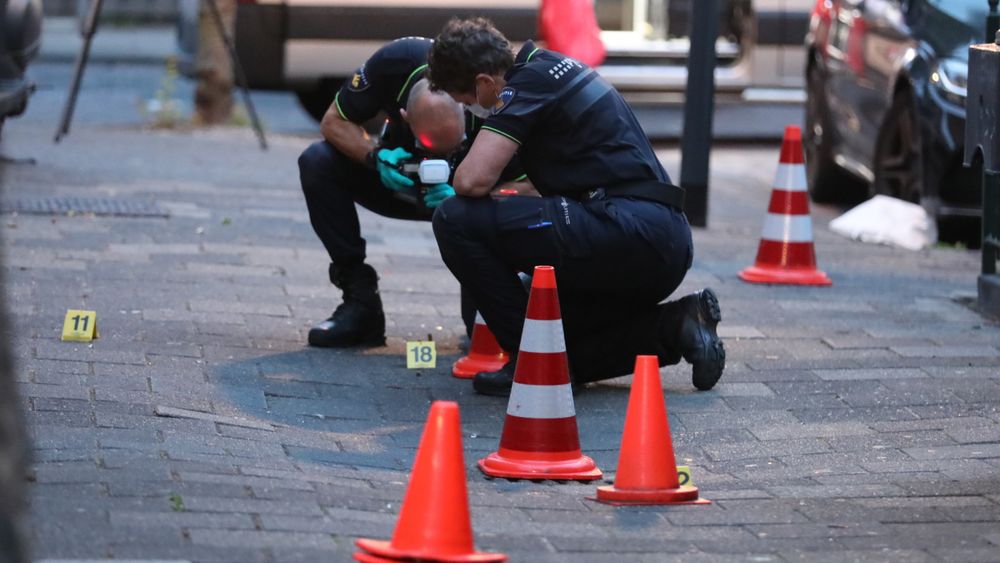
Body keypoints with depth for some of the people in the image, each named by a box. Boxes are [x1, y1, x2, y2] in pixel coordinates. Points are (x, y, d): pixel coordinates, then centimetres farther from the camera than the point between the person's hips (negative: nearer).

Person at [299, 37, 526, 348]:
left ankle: (480, 322, -5)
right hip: (400, 170, 2)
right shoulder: (392, 64, -30)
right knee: (317, 162, -24)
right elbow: (333, 122, -16)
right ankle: (360, 303, -18)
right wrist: (376, 157, -35)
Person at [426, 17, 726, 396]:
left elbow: (473, 179, -16)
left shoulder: (528, 83, -8)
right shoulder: (549, 64, 21)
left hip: (629, 233, -10)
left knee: (456, 220, -10)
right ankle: (674, 326, 12)